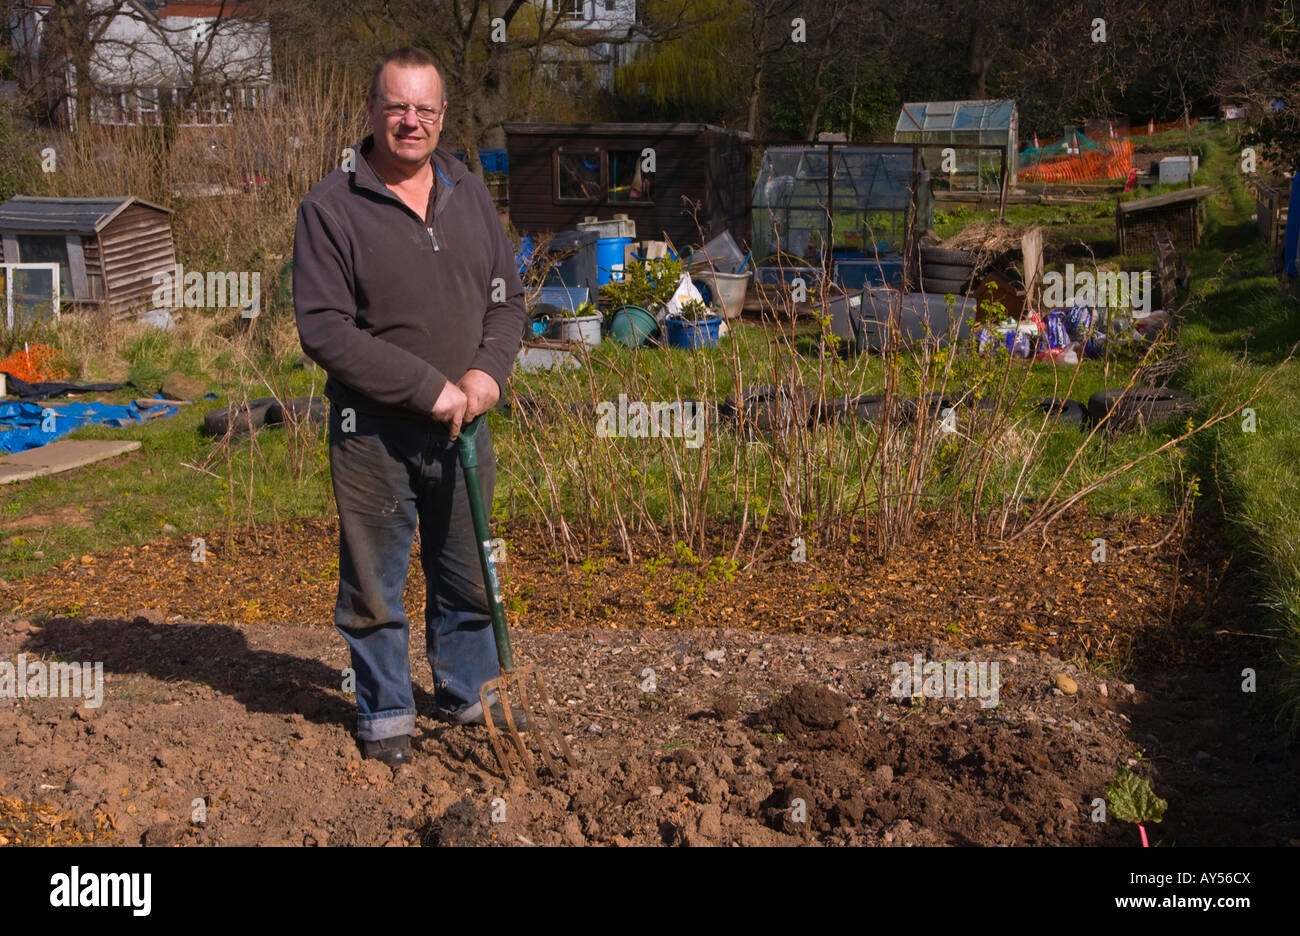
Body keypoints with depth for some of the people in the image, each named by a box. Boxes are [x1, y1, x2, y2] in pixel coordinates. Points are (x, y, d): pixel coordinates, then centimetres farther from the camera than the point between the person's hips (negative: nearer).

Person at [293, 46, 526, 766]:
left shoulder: (470, 195, 7)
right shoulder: (331, 207, -10)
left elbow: (507, 297, 13)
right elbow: (323, 329, -17)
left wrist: (489, 369, -7)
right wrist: (428, 389, -19)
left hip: (462, 427, 5)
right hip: (373, 433, -4)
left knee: (467, 576, 17)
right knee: (374, 585, 7)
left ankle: (469, 692, 35)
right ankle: (385, 712, 25)